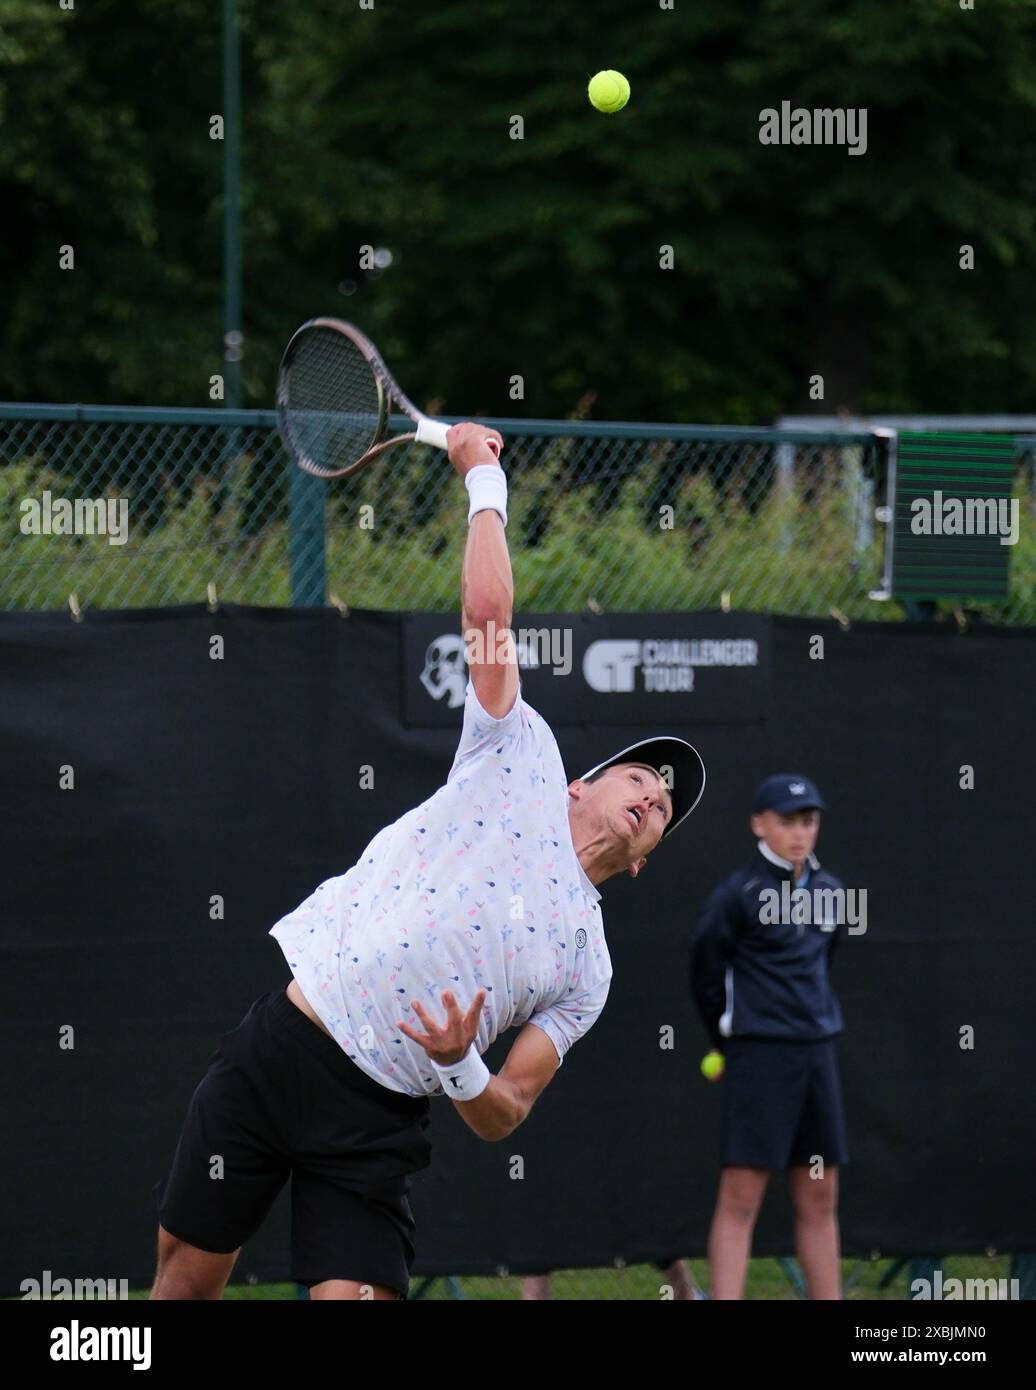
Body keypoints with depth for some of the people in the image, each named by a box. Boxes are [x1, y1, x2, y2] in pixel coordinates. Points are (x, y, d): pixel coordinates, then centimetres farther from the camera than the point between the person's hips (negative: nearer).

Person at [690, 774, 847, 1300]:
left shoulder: (827, 891, 10)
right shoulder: (738, 895, -9)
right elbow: (706, 977, 0)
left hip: (816, 1054, 6)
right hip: (759, 1058, -6)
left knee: (820, 1200, 8)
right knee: (741, 1198, -9)